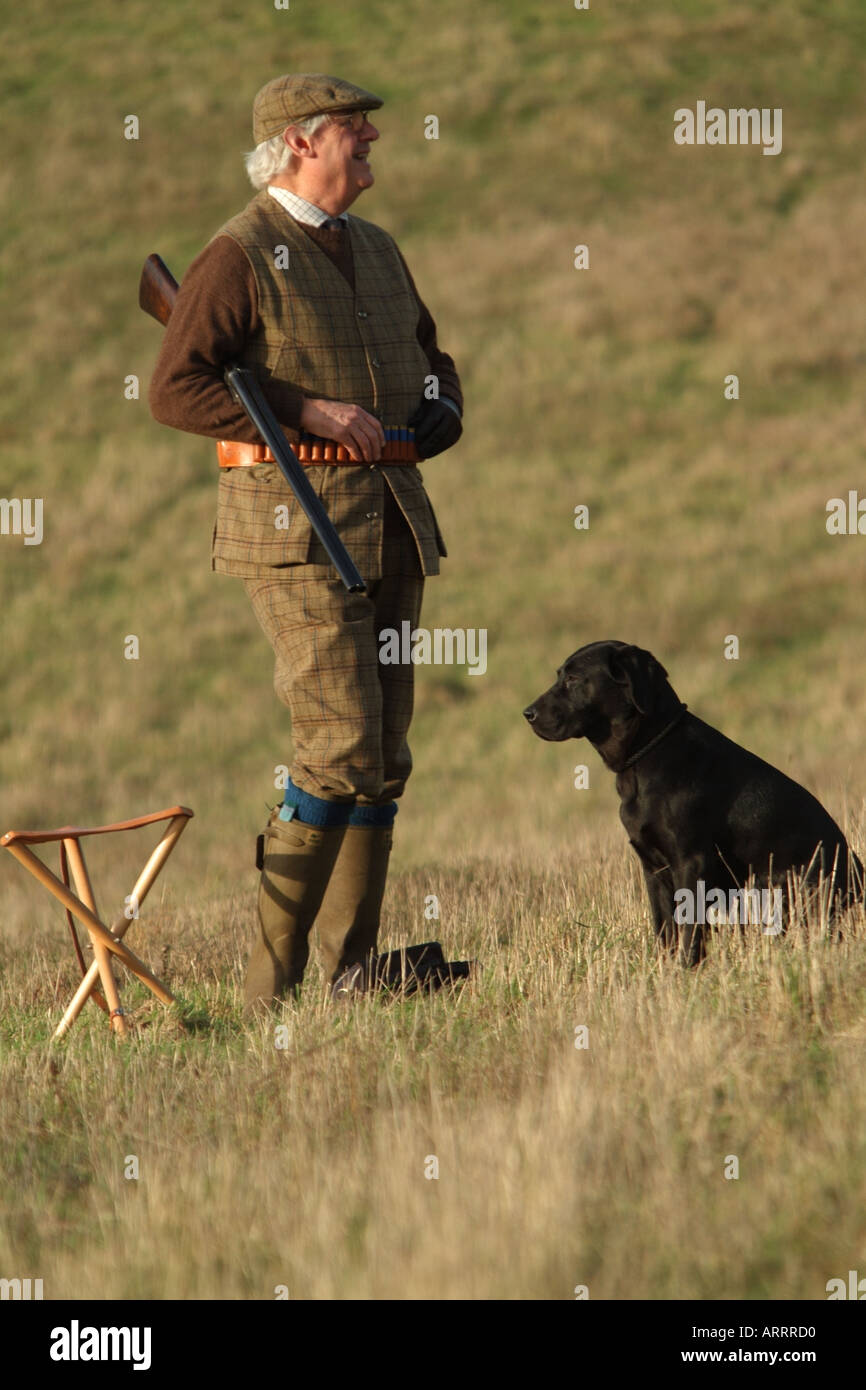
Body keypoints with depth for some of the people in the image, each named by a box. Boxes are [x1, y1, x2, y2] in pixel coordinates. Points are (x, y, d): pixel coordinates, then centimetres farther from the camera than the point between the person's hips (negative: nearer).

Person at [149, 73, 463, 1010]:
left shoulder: (376, 252, 17)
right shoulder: (239, 256, -7)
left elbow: (431, 360, 32)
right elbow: (175, 390, -15)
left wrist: (440, 414, 8)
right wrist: (309, 414, -18)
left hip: (391, 525, 8)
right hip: (295, 526, -8)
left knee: (383, 756, 7)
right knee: (342, 748, -15)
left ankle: (350, 976, 12)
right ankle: (271, 981, -9)